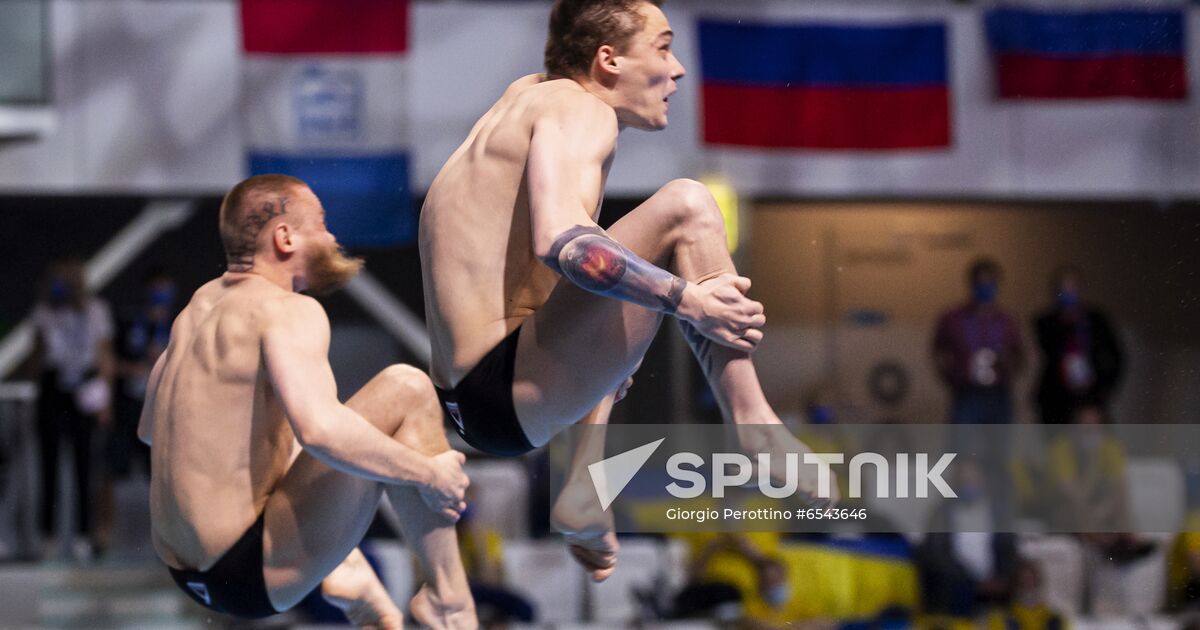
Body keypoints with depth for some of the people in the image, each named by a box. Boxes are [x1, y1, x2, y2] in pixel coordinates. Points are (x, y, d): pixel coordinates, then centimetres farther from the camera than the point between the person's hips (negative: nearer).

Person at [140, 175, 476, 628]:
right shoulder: (287, 310, -13)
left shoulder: (201, 305, 13)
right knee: (405, 389, -10)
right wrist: (428, 473, -20)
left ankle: (351, 584, 19)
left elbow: (148, 428, 25)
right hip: (257, 577, -9)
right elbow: (319, 429, -32)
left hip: (191, 574, 9)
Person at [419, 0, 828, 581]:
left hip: (464, 401, 10)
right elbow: (558, 241, -27)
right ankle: (751, 424, -18)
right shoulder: (578, 108, -8)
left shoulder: (529, 94, 19)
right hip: (507, 392, -10)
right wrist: (686, 299, -26)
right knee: (684, 207, -15)